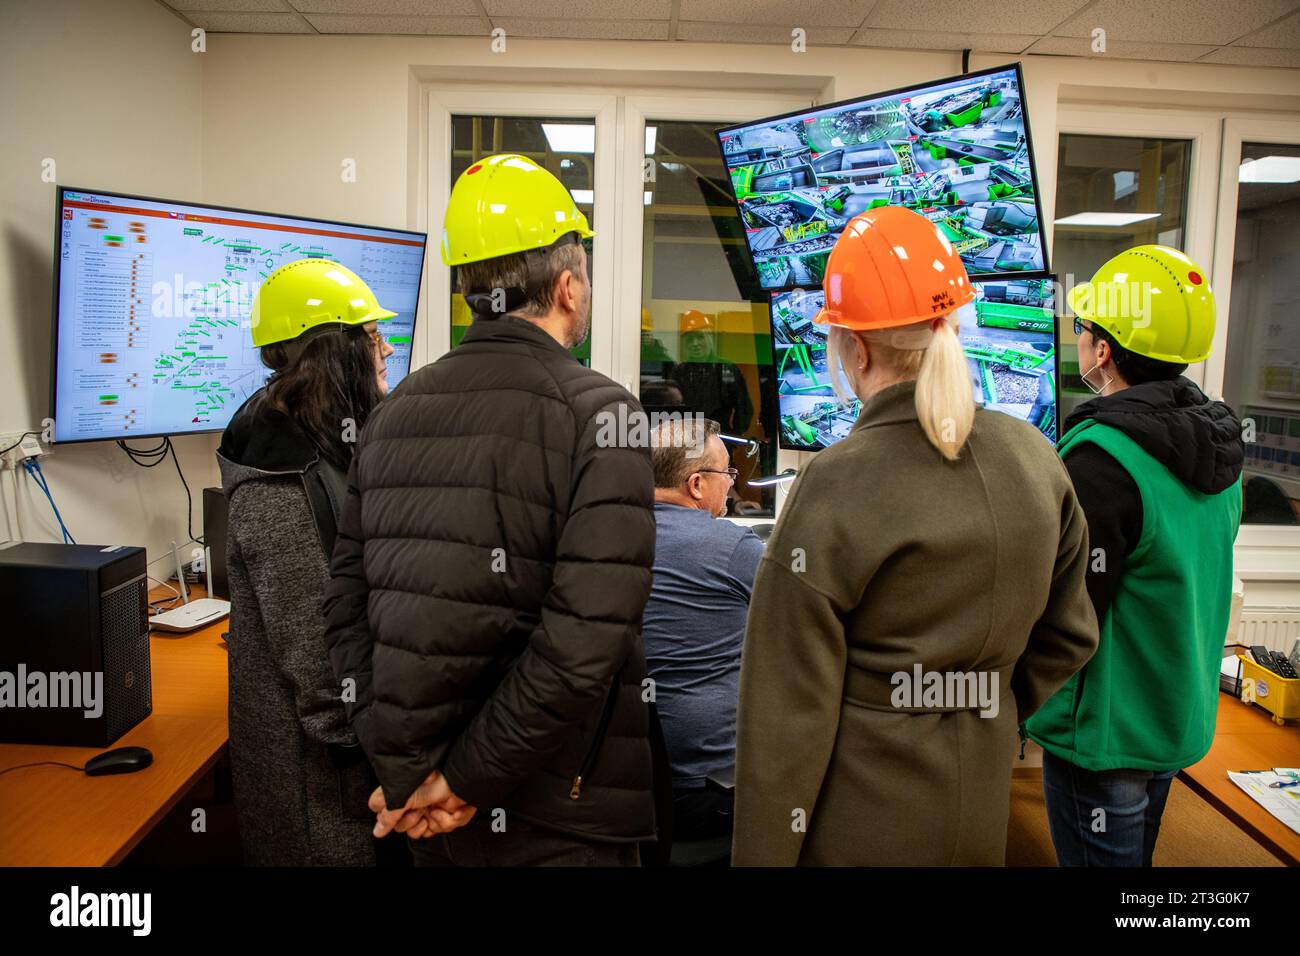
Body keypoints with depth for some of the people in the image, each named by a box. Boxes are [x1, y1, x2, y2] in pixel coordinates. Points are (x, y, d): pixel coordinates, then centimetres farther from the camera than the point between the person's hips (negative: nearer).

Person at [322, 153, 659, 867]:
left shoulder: (393, 412, 3)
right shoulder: (597, 412, -14)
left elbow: (346, 606, 0)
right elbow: (584, 639, -24)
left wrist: (410, 777, -3)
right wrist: (469, 781, -14)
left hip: (425, 803, 6)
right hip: (557, 817, -5)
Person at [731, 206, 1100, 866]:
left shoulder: (835, 489, -22)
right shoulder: (1037, 458, -4)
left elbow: (789, 711, -19)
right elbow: (1068, 637, 9)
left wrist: (762, 852, -9)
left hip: (857, 820, -5)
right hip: (982, 807, 6)